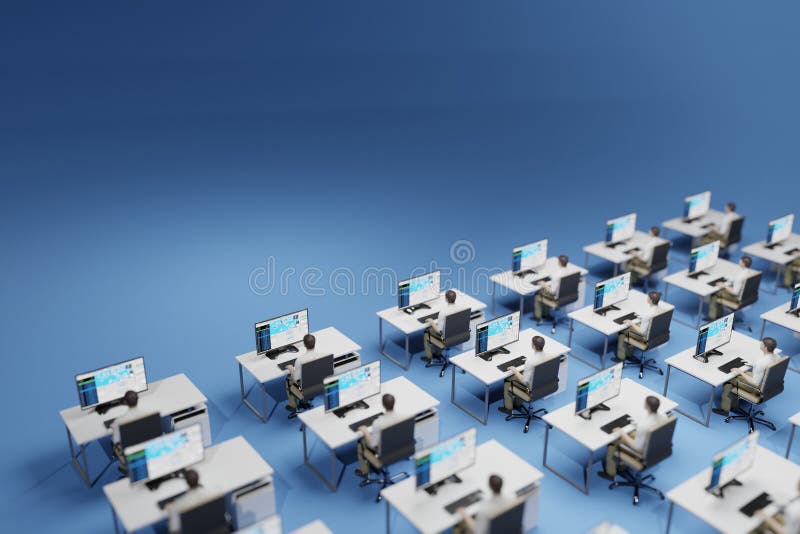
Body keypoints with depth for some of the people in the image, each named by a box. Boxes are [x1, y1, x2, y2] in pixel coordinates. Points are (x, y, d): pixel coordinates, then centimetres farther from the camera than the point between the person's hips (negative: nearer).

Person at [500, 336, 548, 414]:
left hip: (531, 387, -7)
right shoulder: (547, 355, -16)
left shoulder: (530, 361, -37)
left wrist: (515, 370, -14)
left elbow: (524, 381, -27)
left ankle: (508, 408, 38)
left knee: (507, 383, 17)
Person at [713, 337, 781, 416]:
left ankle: (725, 409, 24)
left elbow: (755, 383, -28)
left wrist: (740, 372, -20)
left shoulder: (761, 363, -37)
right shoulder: (777, 357, -12)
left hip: (759, 388, -8)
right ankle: (734, 405, 33)